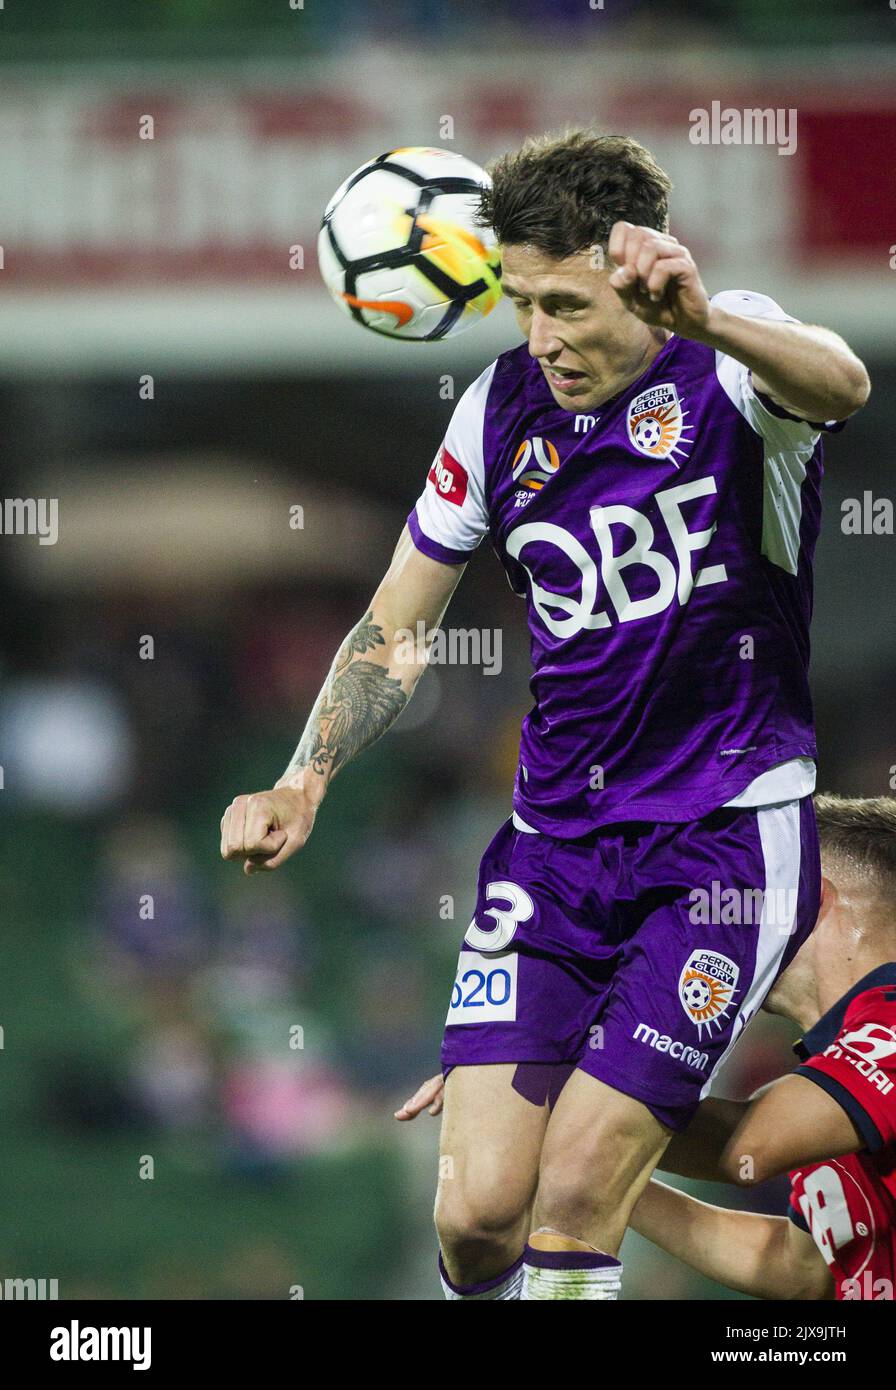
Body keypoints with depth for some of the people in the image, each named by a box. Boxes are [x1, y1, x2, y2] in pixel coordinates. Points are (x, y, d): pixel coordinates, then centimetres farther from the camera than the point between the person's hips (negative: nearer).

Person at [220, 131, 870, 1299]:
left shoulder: (729, 362, -11)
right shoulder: (504, 408, 3)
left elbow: (838, 385, -37)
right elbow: (395, 631, 13)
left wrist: (704, 325, -59)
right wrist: (303, 786, -4)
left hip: (728, 839, -4)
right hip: (555, 842, 4)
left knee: (573, 1198, -14)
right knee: (476, 1211, -7)